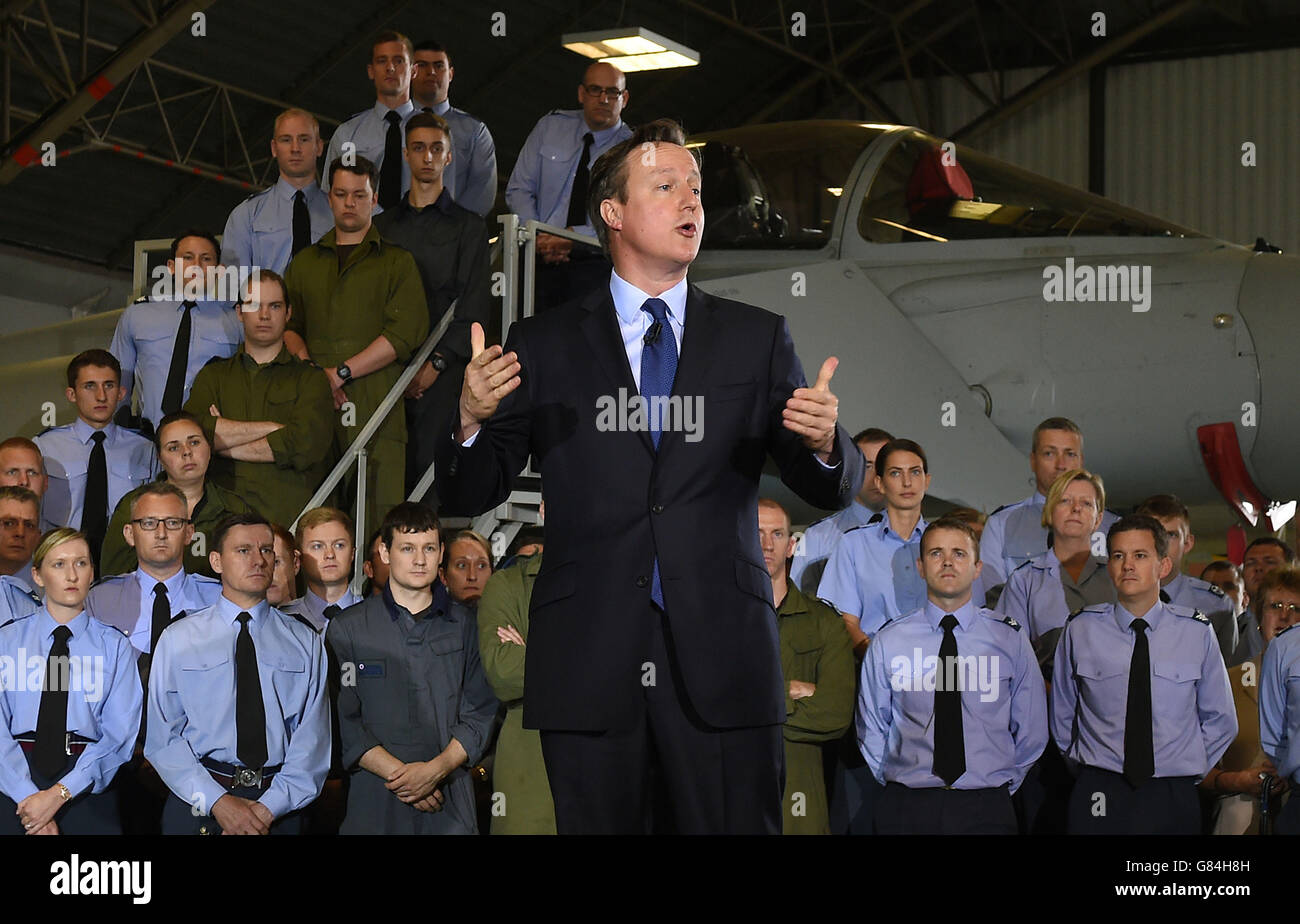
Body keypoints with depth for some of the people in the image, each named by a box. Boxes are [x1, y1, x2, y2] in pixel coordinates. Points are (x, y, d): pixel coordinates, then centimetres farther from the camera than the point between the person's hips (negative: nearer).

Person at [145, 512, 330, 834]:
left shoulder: (306, 643, 7)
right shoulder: (177, 640, 4)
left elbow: (313, 739, 0)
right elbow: (163, 738, -2)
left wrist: (269, 807, -13)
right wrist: (217, 801, -14)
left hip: (279, 811, 1)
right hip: (197, 806, -1)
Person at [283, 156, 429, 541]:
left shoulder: (397, 262, 11)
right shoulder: (304, 263, 24)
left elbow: (405, 334, -1)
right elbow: (288, 325, 16)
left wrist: (340, 373, -7)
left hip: (375, 407, -3)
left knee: (378, 514, -12)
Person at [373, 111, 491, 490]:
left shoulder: (467, 226, 9)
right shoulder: (384, 225, 19)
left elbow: (474, 310, 1)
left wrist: (436, 363, -9)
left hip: (442, 373, -3)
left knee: (429, 471, -11)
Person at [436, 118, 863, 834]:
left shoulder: (758, 339, 11)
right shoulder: (543, 345, 8)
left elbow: (833, 491, 9)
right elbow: (467, 497, 6)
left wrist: (824, 444, -14)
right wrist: (471, 422, -16)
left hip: (722, 660, 1)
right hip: (589, 661, 0)